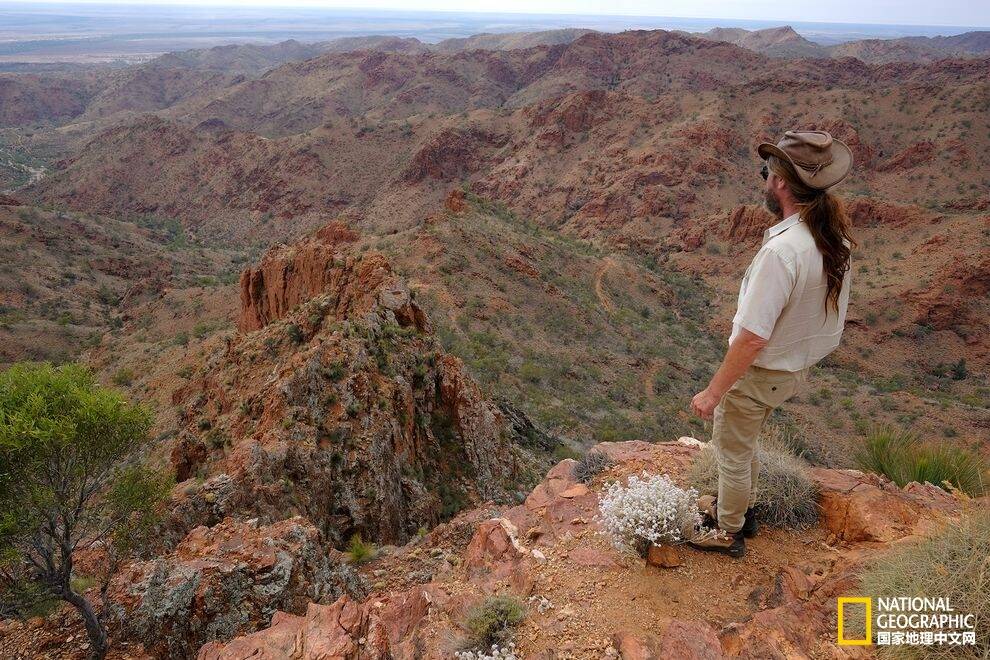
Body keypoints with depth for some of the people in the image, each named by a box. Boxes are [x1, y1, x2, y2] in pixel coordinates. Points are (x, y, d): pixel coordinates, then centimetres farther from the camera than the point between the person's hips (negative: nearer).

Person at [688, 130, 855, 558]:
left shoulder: (782, 250, -33)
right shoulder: (835, 236, -6)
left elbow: (752, 337, -31)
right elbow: (819, 307, 7)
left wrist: (714, 392, -21)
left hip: (759, 373, -8)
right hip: (796, 366, 8)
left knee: (732, 453, 14)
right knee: (742, 442, 29)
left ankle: (729, 533, 35)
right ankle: (739, 508, 49)